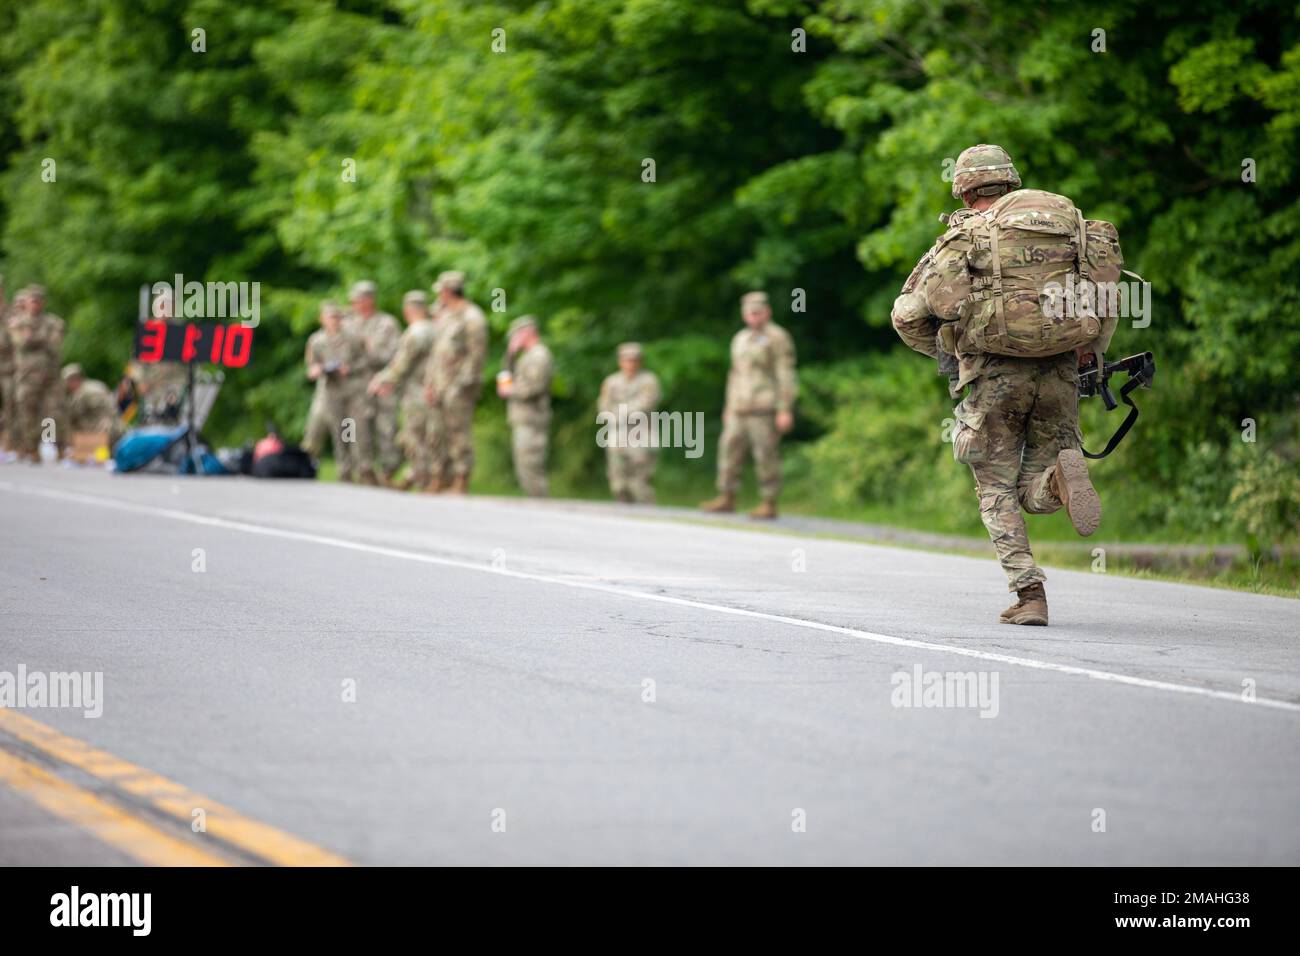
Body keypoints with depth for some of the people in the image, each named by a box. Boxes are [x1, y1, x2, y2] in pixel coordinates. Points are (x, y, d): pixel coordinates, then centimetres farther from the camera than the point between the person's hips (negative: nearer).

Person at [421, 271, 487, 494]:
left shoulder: (472, 317, -10)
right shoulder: (445, 315, 17)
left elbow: (477, 354, -14)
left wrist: (462, 384, -17)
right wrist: (429, 383, 14)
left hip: (460, 385, -9)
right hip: (440, 383, 9)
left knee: (459, 433, -9)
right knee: (439, 433, 10)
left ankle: (461, 483, -7)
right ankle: (440, 479, 16)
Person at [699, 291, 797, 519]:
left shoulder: (777, 338, -6)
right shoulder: (741, 339, 17)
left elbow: (786, 376, -11)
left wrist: (785, 410, -17)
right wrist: (729, 406, 21)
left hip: (766, 410, -7)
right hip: (741, 409, 7)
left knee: (766, 455, -6)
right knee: (730, 449, 4)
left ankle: (769, 504, -2)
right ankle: (727, 498, 10)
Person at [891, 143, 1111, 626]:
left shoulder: (963, 237, 6)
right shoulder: (1067, 222, 15)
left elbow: (907, 315, 5)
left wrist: (946, 351, 21)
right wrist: (1084, 351, 31)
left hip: (995, 374, -3)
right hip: (1059, 373, 3)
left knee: (998, 491, 9)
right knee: (1037, 492, 13)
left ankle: (1028, 595, -6)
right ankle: (1063, 475, -23)